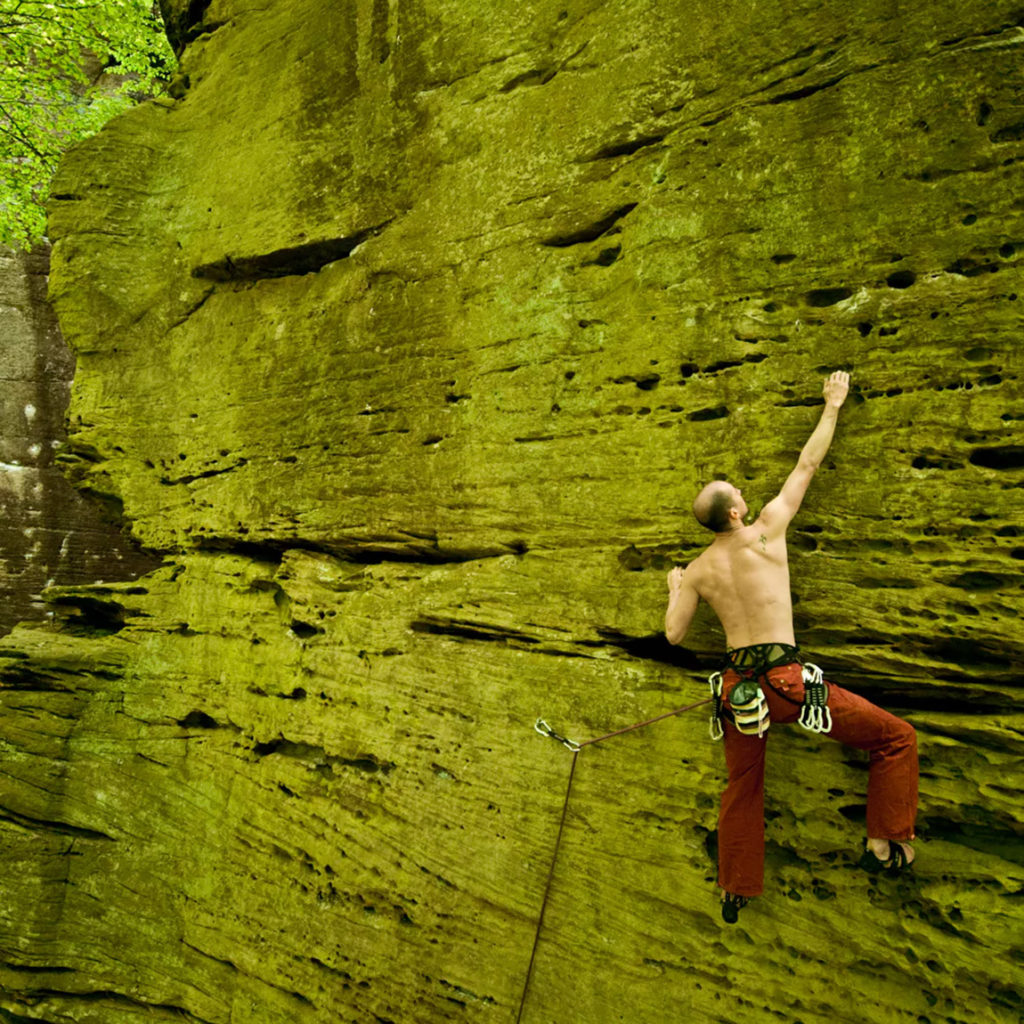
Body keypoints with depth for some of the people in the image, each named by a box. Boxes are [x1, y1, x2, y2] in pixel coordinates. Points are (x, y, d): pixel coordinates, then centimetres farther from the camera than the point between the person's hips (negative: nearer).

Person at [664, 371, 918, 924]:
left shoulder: (696, 570, 3)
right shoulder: (766, 531, -7)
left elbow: (673, 633, 8)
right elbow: (806, 465, 2)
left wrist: (674, 588, 26)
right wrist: (832, 406, 13)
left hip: (737, 688, 5)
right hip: (785, 679, -5)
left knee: (742, 787, 23)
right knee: (896, 738, 10)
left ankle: (735, 890, 35)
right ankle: (884, 846, 12)